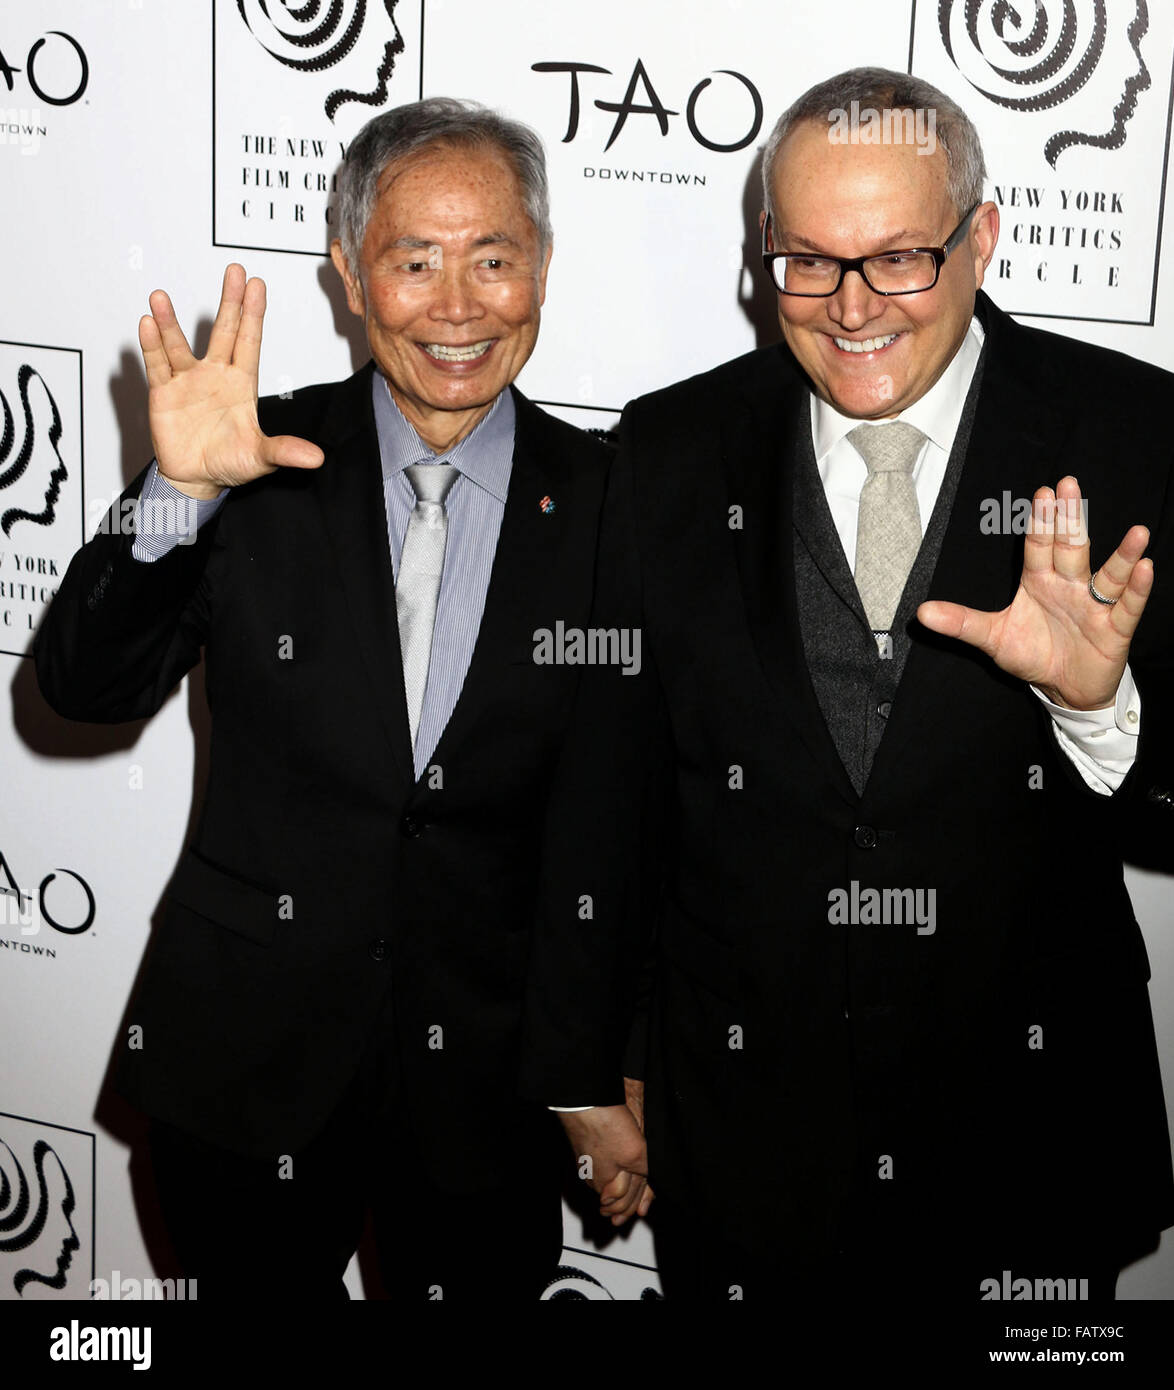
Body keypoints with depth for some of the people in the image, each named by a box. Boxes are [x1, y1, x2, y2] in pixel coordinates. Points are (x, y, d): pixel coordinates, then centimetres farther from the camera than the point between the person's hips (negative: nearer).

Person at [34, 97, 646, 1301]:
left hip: (486, 1079, 0)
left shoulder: (606, 503, -5)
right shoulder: (261, 467, -5)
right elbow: (86, 689, -11)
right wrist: (178, 495, -26)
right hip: (244, 1066, 0)